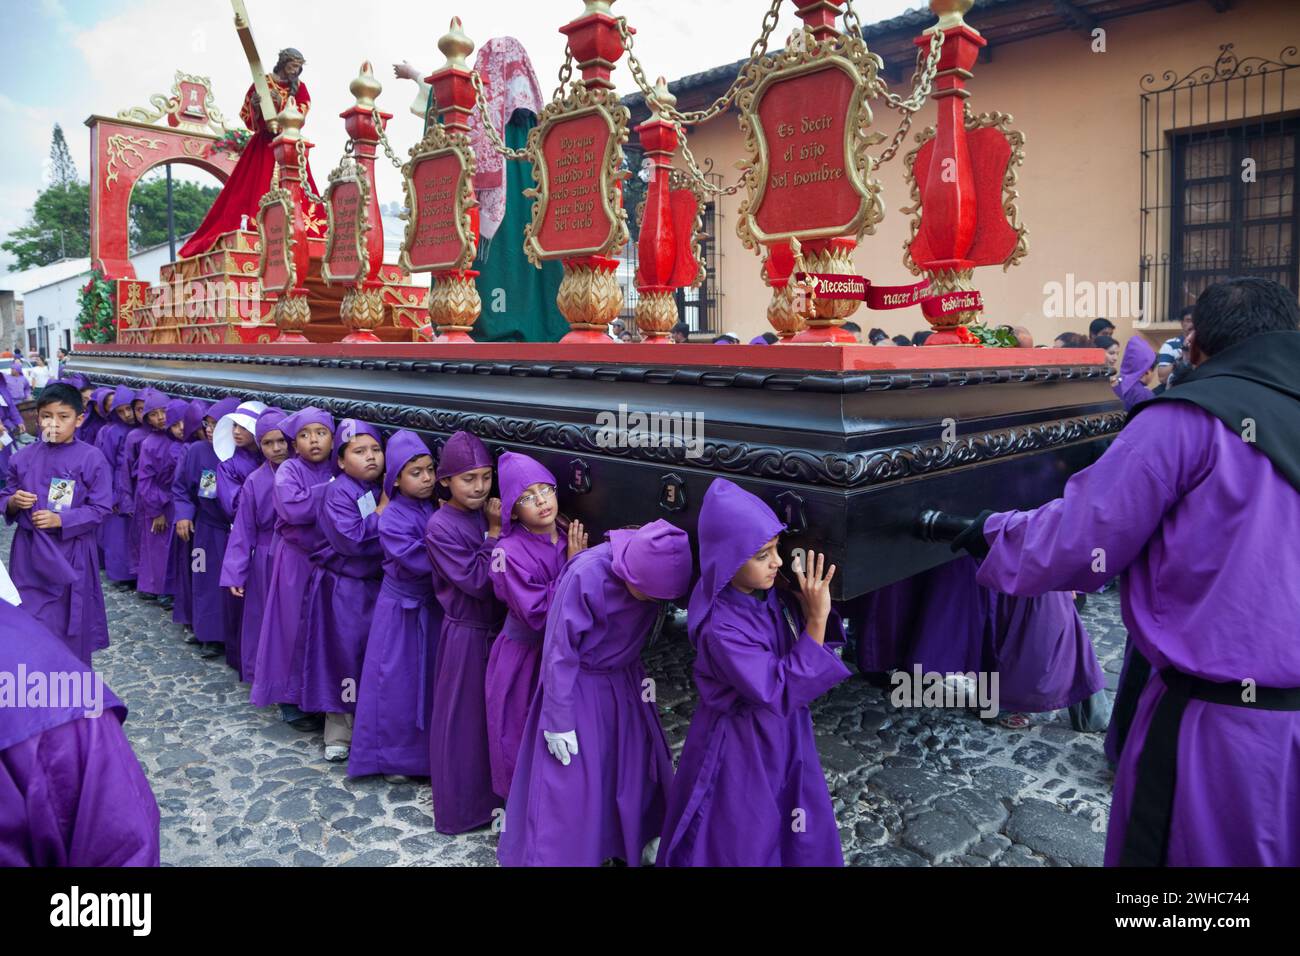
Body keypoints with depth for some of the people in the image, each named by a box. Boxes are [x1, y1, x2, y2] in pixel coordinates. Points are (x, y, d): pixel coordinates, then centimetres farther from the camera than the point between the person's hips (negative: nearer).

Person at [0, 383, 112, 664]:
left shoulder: (91, 459, -10)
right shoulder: (24, 458, 2)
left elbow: (101, 509, -9)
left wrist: (61, 520, -20)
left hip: (71, 553, -3)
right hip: (30, 550, 3)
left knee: (70, 622, 8)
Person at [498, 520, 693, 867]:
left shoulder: (651, 571, -15)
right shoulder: (586, 575, -30)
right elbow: (559, 651, -22)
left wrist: (639, 675, 10)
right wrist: (558, 718, -17)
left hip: (625, 684, 6)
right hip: (579, 687, -5)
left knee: (636, 769, 18)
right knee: (570, 783, 5)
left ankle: (635, 839, 41)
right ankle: (560, 854, 27)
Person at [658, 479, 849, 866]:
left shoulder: (771, 592, -10)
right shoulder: (720, 628, -31)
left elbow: (802, 643, 2)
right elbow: (782, 692, -29)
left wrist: (811, 610, -18)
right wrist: (816, 618, -33)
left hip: (784, 735, 7)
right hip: (742, 746, -7)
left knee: (803, 834, 24)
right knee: (744, 845, 15)